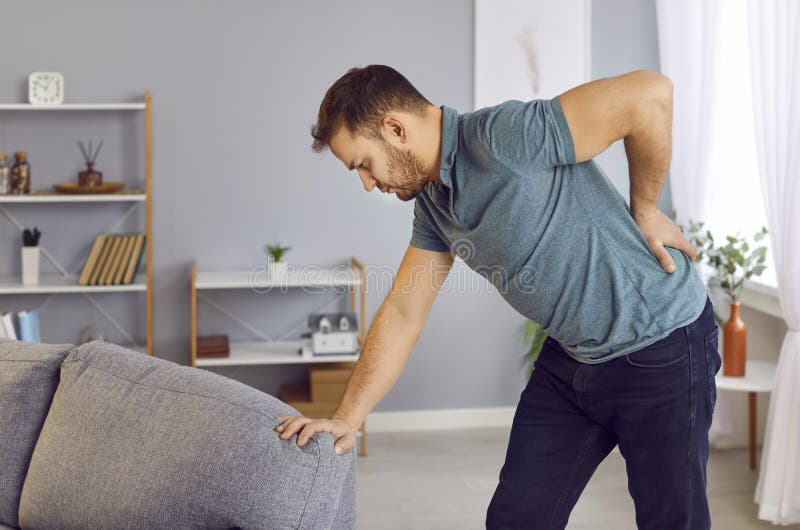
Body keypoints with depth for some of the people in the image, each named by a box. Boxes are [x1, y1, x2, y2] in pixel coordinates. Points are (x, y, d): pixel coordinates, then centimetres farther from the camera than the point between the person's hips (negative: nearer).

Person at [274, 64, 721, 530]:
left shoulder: (503, 139, -26)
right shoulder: (433, 201, 3)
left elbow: (650, 93, -31)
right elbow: (401, 315, 8)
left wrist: (644, 213, -17)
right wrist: (346, 420, 1)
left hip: (662, 347, -8)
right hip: (571, 355, 8)